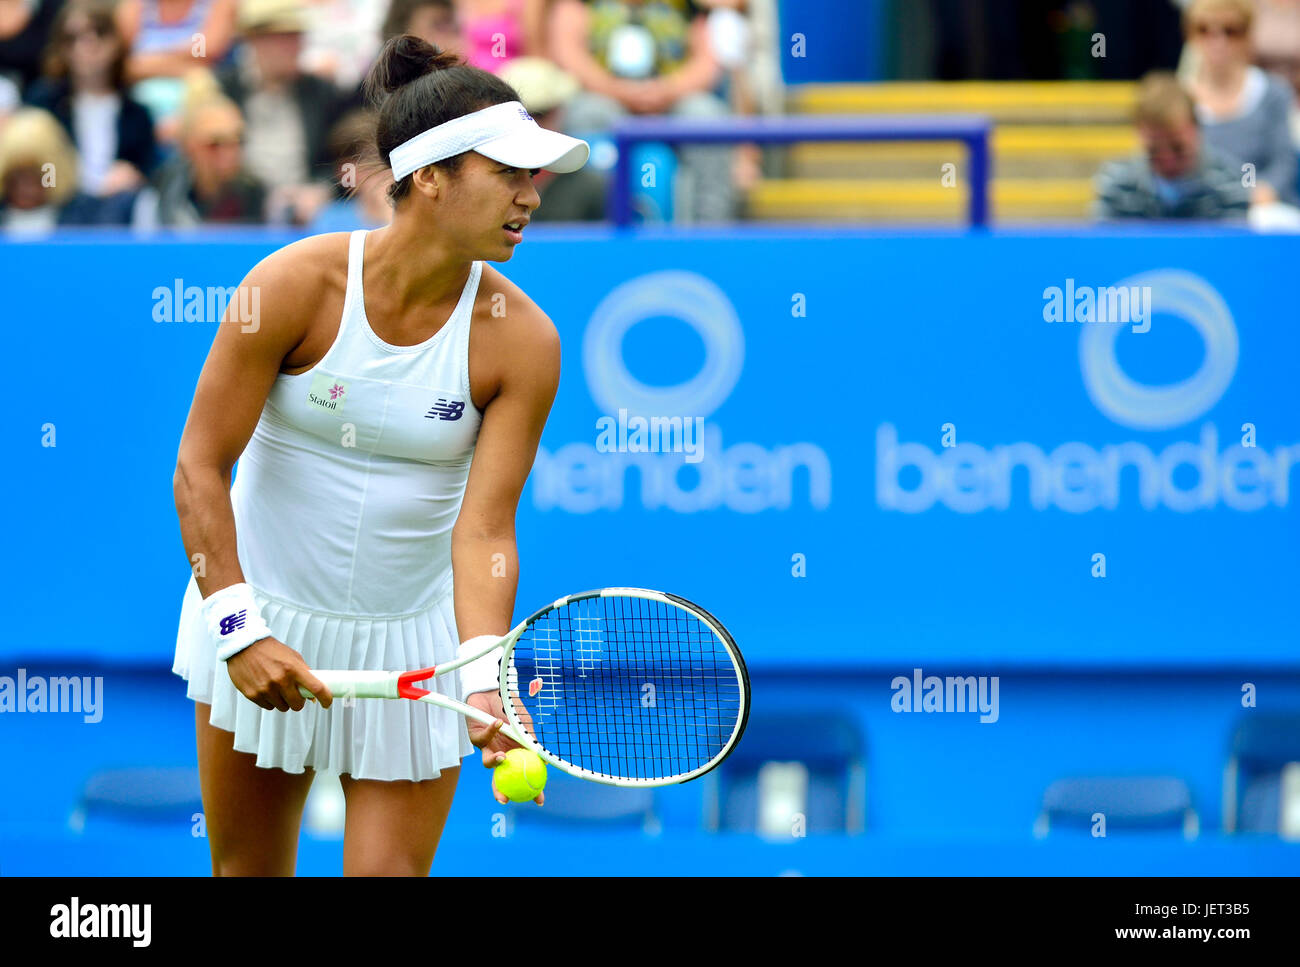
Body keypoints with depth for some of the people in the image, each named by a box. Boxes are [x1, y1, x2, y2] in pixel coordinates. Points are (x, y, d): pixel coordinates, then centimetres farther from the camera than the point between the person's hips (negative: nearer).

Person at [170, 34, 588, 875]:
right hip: (261, 622, 0)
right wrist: (241, 630, -21)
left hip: (415, 642, 0)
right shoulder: (296, 285, -17)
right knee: (246, 867, 13)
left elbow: (484, 530, -17)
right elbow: (200, 470, -13)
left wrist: (484, 680, -32)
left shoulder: (521, 339, -14)